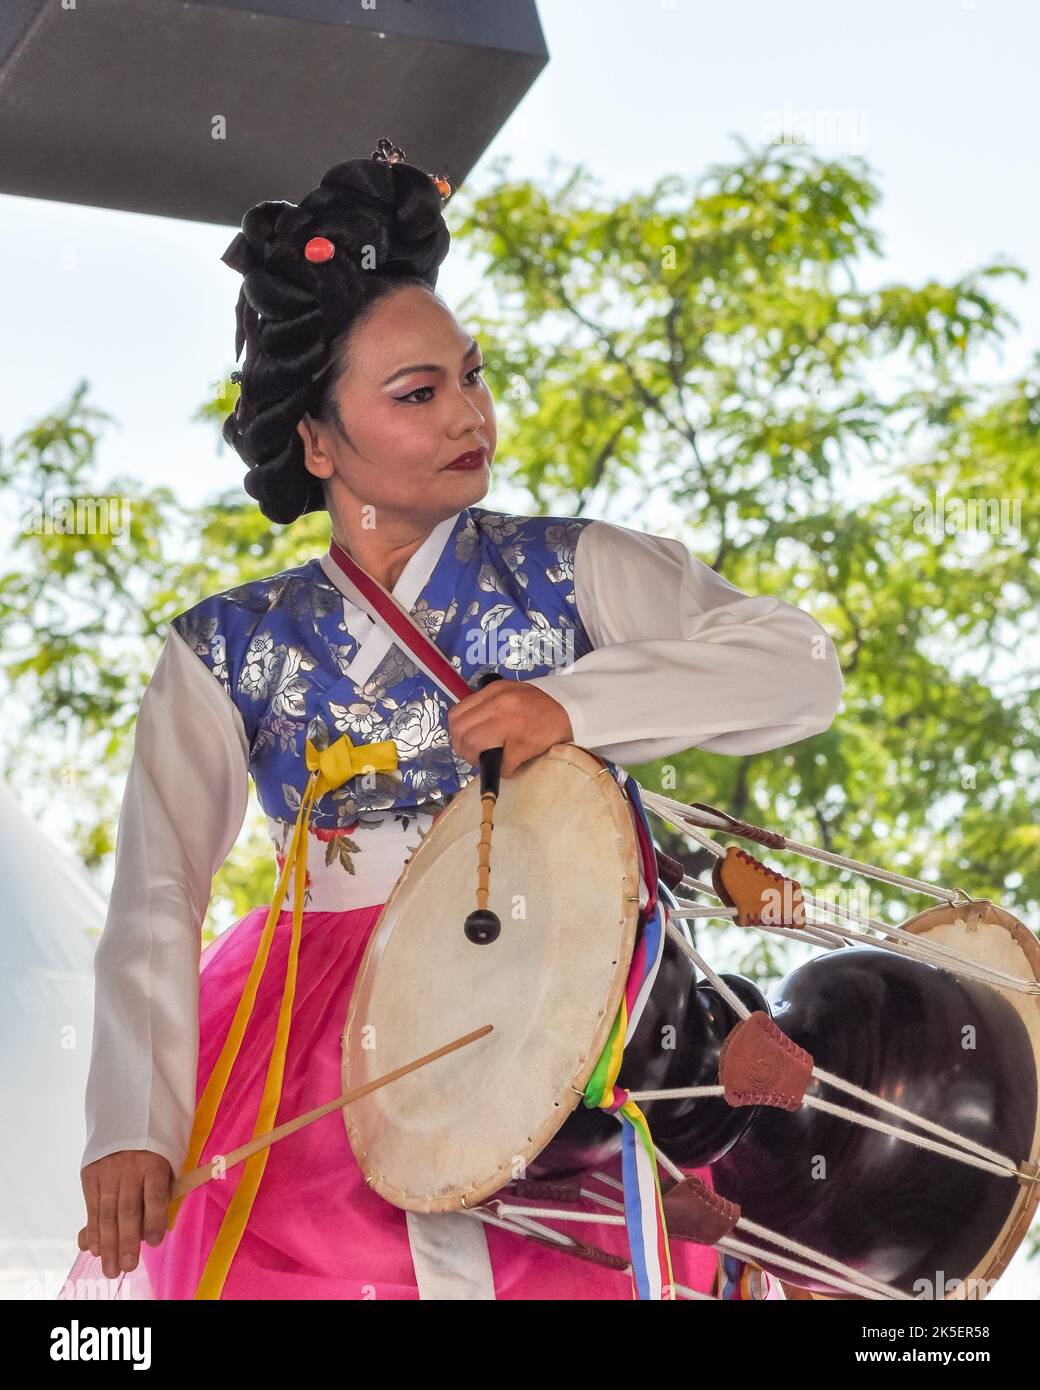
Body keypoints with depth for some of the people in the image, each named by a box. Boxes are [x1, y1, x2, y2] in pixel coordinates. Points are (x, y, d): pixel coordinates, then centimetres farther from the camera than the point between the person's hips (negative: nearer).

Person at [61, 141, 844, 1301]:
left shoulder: (571, 571, 5)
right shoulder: (226, 648, 6)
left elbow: (801, 665, -4)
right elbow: (157, 893, -4)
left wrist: (579, 702, -17)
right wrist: (133, 1126, -17)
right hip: (319, 1029, 1)